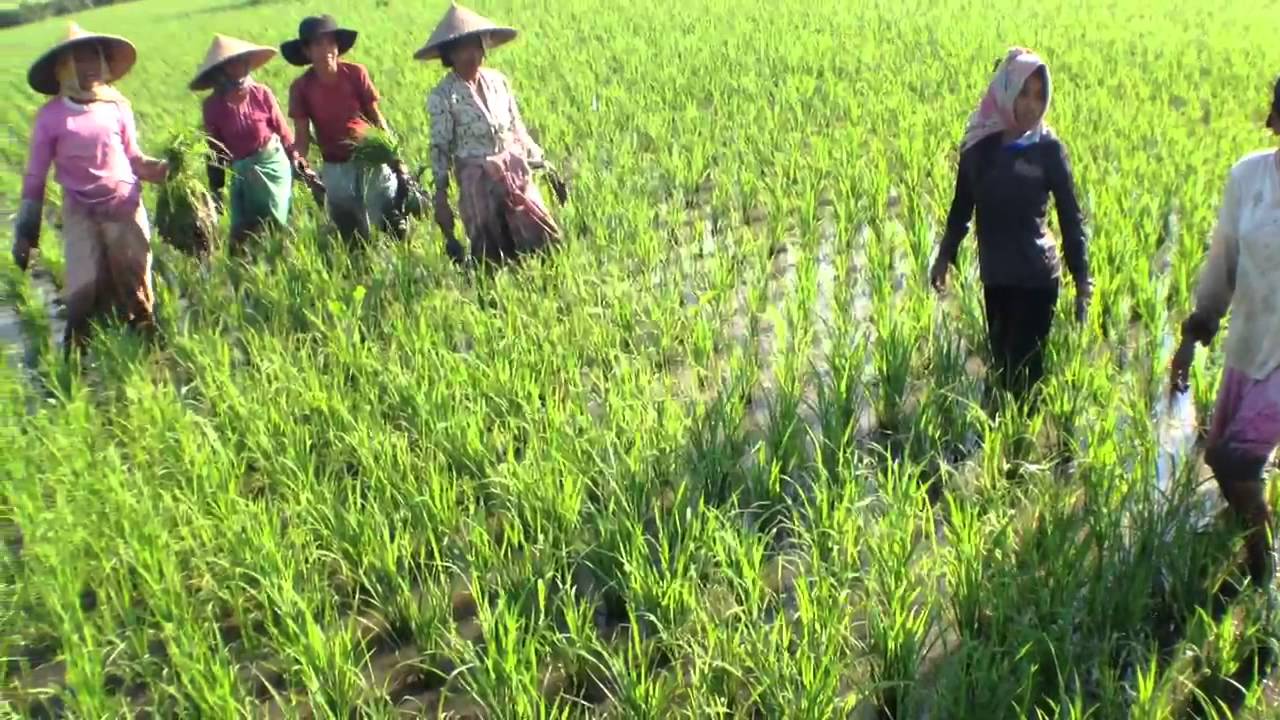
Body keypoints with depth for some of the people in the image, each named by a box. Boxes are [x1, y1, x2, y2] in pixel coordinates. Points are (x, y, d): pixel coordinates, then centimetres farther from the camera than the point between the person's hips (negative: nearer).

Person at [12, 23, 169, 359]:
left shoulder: (118, 105, -2)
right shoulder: (51, 115, -7)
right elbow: (35, 176, -1)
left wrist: (163, 169, -12)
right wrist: (25, 229, -1)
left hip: (126, 207, 2)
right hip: (80, 213, -1)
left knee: (135, 285, 9)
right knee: (84, 290, -3)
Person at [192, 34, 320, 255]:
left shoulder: (262, 93, -8)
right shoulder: (212, 105, -6)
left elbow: (283, 131, 0)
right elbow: (215, 149, 1)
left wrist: (299, 163, 0)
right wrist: (215, 188, 2)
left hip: (273, 162, -1)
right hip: (241, 171, 1)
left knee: (275, 223, 0)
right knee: (241, 232, -1)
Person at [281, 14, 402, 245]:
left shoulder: (355, 73, -7)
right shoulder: (301, 87, -6)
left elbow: (376, 116, 0)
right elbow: (302, 135, -3)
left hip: (372, 159, -1)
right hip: (335, 170, 1)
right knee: (353, 236, 10)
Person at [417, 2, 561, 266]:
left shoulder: (498, 80, 5)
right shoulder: (442, 95, -8)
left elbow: (518, 128, 12)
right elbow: (439, 148, -7)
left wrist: (542, 164, 11)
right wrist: (440, 197, -10)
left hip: (516, 170, 5)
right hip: (477, 181, -4)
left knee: (541, 243, 5)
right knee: (492, 254, 0)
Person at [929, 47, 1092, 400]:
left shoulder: (1048, 147, -7)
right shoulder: (979, 143, 0)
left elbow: (1070, 216, -3)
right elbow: (962, 205, 12)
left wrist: (1082, 277, -5)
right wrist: (945, 256, 14)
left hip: (1036, 278, -3)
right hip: (994, 277, 3)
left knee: (1024, 368, -3)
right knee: (1001, 364, 10)